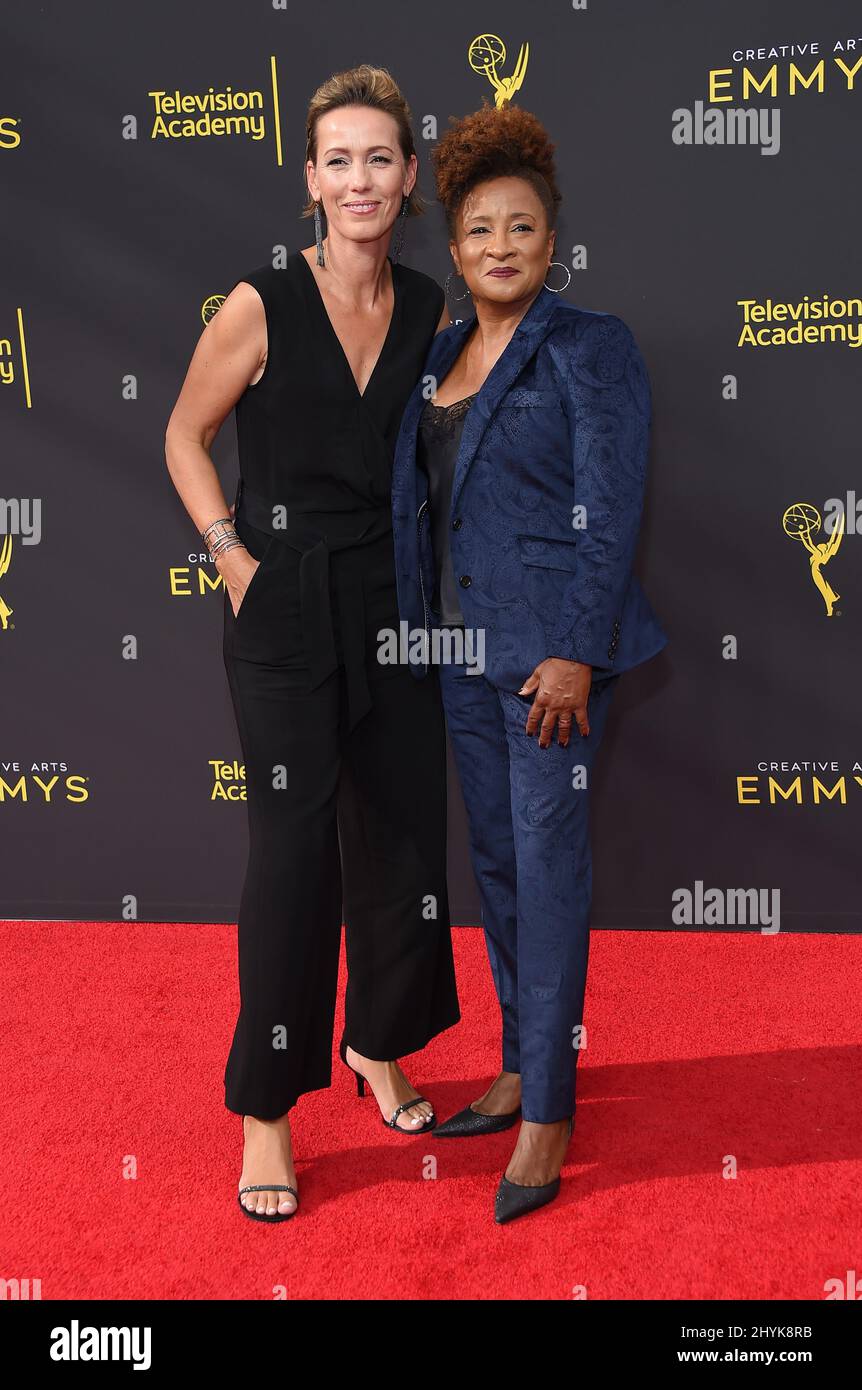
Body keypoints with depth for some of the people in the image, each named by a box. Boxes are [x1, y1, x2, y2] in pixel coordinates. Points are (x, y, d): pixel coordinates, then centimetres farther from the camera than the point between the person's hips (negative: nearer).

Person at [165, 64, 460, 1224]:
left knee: (403, 836, 11)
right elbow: (185, 438, 3)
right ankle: (265, 1108, 13)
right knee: (295, 850, -4)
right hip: (285, 612, -4)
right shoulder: (263, 303, -6)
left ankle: (379, 1044, 36)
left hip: (394, 604, 4)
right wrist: (234, 558, -7)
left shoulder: (429, 309, 6)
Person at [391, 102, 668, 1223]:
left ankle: (550, 1113, 8)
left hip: (548, 643, -7)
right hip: (462, 645, 7)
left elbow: (611, 511, -12)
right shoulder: (442, 355, 14)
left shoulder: (592, 346, -5)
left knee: (549, 863, -4)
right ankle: (520, 1068, 27)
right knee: (494, 858, 12)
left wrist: (575, 654, -18)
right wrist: (427, 630, 11)